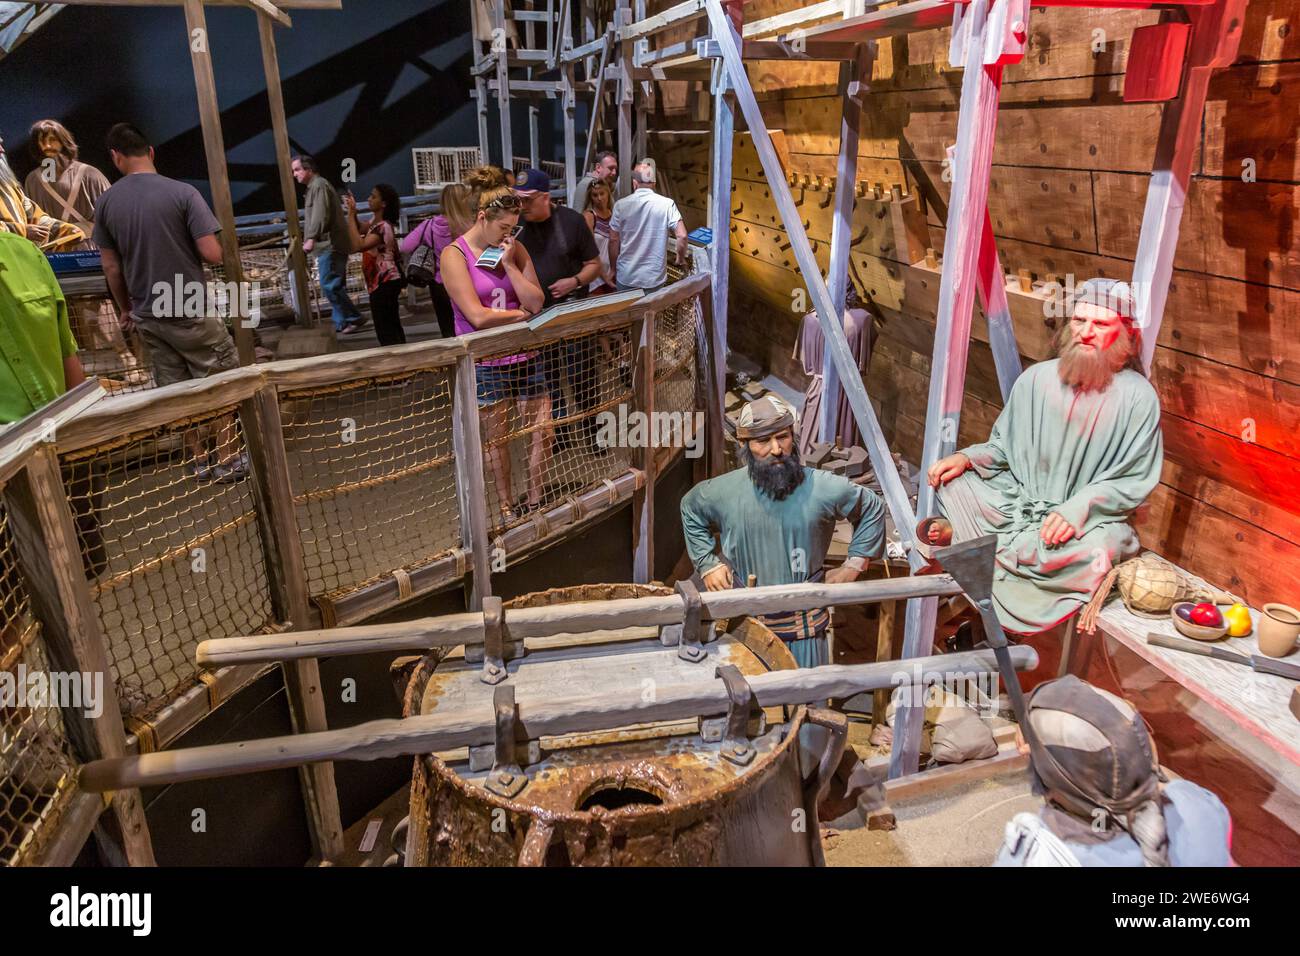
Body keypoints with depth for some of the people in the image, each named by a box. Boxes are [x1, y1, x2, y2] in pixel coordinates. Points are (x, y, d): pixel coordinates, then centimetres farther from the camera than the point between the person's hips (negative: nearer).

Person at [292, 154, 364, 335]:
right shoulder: (315, 186, 25)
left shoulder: (319, 185, -8)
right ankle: (342, 323, 13)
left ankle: (354, 318, -9)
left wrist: (311, 238, -28)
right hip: (330, 245, 11)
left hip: (329, 245, -11)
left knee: (329, 285, -13)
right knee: (335, 286, 11)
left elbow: (320, 215, -21)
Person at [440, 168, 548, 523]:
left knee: (542, 430, 7)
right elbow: (477, 316, -17)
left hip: (525, 356, 4)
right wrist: (522, 313, -6)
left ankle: (534, 499, 28)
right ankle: (506, 506, 27)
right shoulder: (454, 255, -10)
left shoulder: (515, 249, 3)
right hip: (485, 363, -4)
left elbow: (537, 302, -4)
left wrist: (509, 264, -12)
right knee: (497, 439, 9)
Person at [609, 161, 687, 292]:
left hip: (626, 278, 1)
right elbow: (682, 236, -12)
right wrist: (681, 259, 6)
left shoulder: (621, 205, -6)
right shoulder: (667, 204, -8)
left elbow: (613, 240, -1)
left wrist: (613, 269, 11)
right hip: (655, 278, -1)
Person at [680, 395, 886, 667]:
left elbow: (872, 509, 4)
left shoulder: (825, 489, -15)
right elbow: (690, 509, 12)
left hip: (804, 625, -1)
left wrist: (854, 565, 0)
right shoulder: (723, 491, -11)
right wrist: (708, 564, 5)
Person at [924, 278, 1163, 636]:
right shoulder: (1037, 378, 1)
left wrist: (1079, 507, -24)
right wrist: (968, 457, -10)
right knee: (947, 479, -14)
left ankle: (964, 535, -26)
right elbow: (1003, 446, 11)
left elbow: (1136, 482, -8)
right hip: (1017, 500, 3)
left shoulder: (1137, 397, -9)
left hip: (1087, 517, -3)